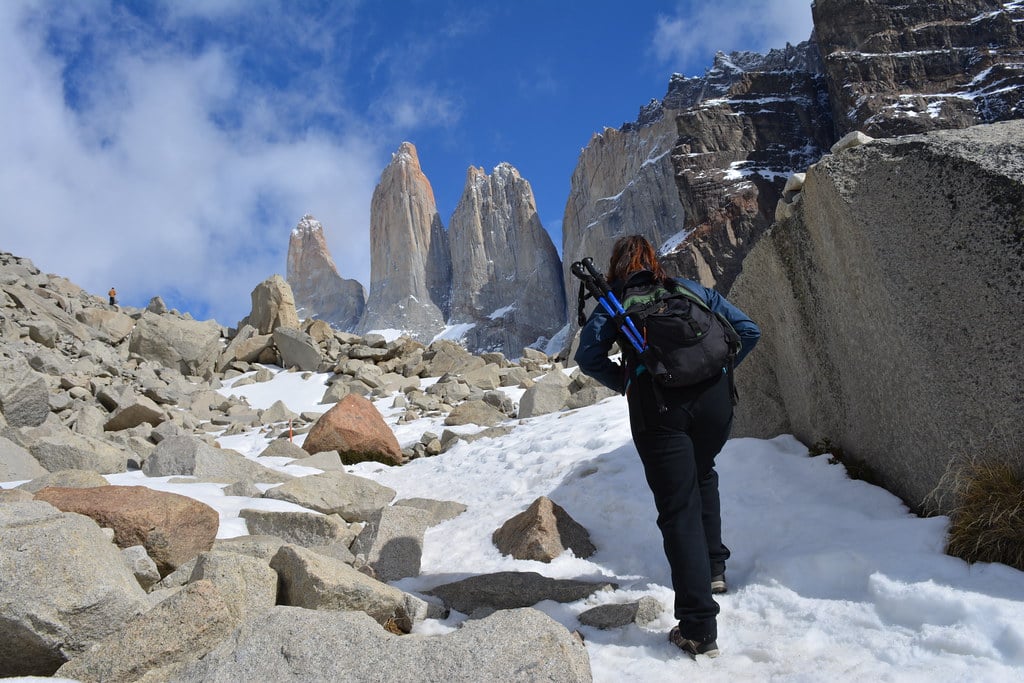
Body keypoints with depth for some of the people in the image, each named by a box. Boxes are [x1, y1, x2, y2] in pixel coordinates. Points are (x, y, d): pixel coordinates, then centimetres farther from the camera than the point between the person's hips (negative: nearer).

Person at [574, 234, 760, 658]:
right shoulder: (692, 289, 19)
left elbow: (588, 355, -1)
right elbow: (748, 331, 14)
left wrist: (626, 383, 11)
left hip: (659, 410, -3)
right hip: (714, 400, 3)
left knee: (679, 510, 0)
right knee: (702, 475, 32)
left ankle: (700, 629, -4)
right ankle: (713, 567, 29)